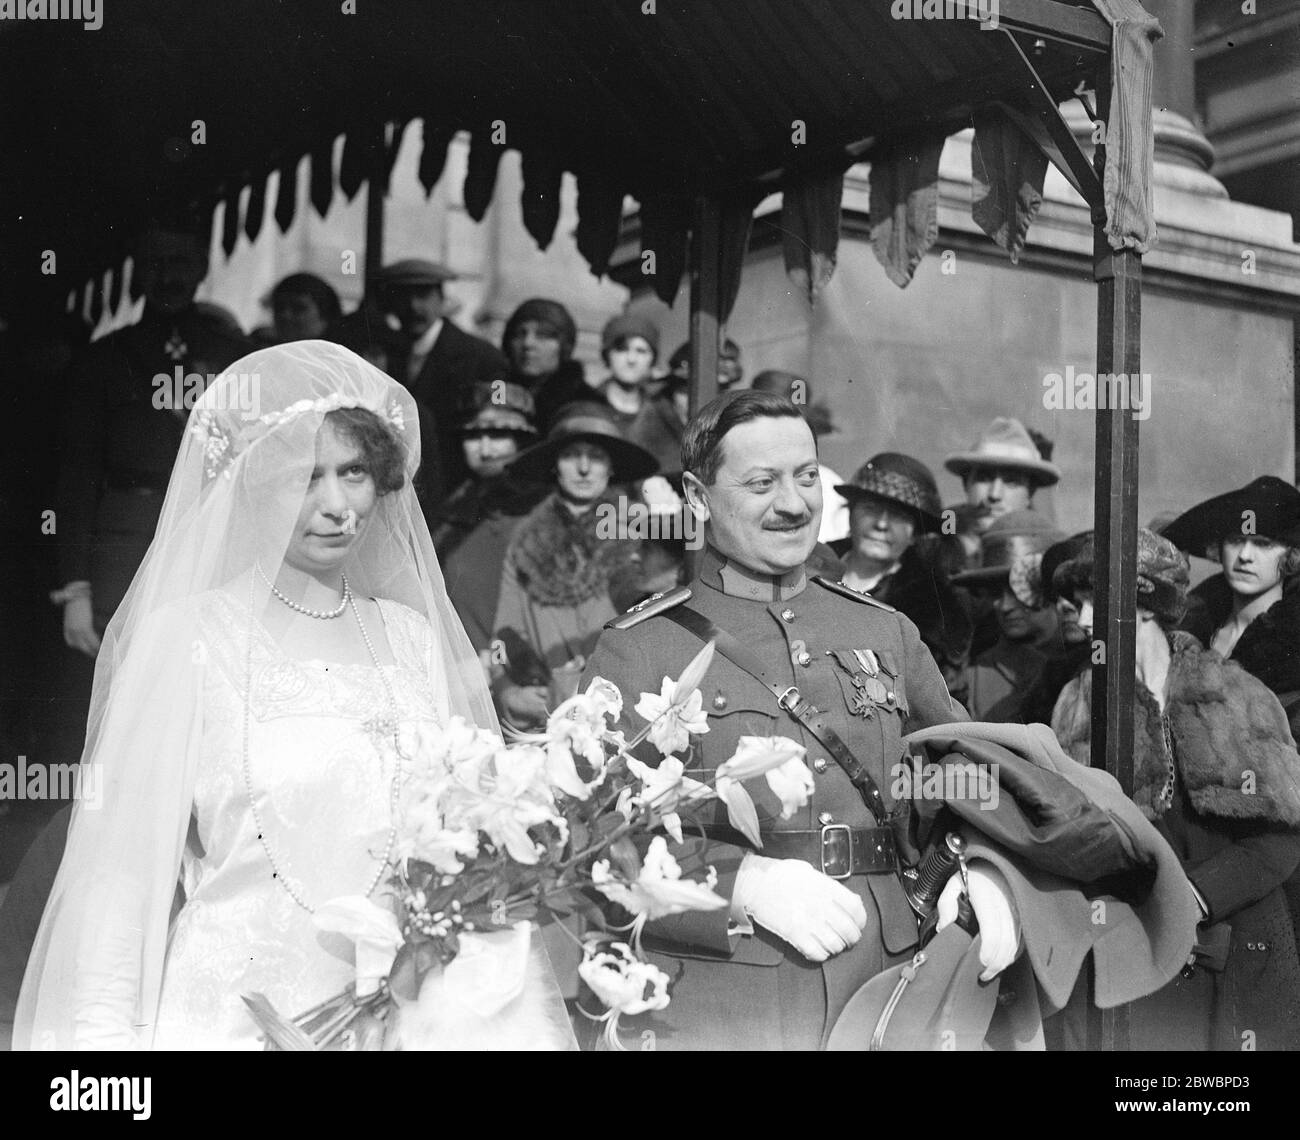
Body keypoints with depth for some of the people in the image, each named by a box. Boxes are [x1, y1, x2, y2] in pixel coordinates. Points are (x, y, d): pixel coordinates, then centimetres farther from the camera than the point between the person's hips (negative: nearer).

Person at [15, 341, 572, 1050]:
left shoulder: (415, 635, 4)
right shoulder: (186, 636, -7)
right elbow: (124, 867, -8)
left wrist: (533, 1014, 1)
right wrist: (107, 1035, -13)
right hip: (236, 1013, -3)